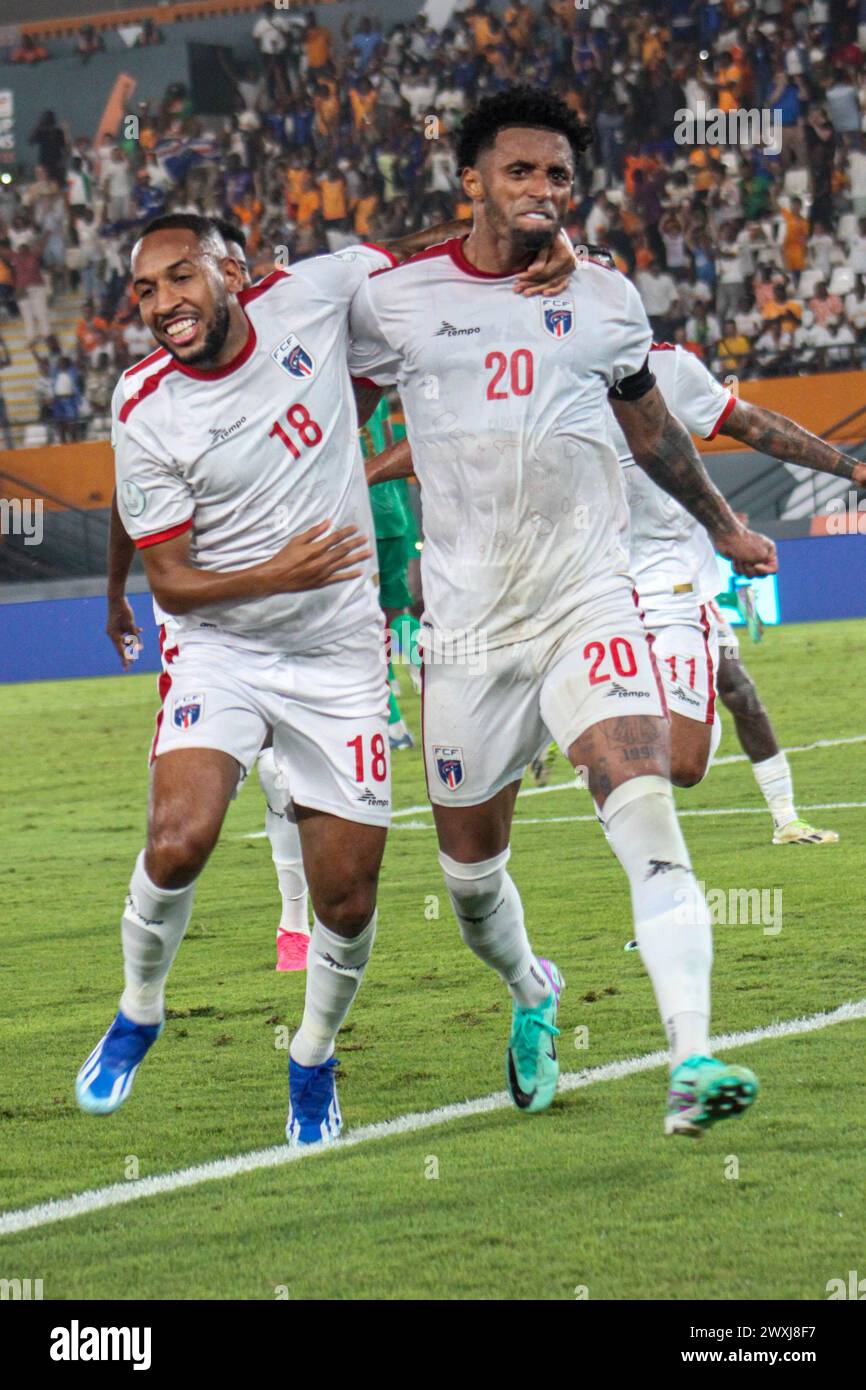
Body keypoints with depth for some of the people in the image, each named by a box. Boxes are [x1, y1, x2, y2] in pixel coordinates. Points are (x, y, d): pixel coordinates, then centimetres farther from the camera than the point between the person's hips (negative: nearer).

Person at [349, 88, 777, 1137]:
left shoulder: (605, 300, 7)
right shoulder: (397, 301, 3)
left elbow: (651, 430, 24)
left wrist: (722, 527, 36)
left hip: (588, 605, 0)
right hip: (467, 625, 0)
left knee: (648, 819, -21)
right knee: (470, 872, 9)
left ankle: (691, 1066, -28)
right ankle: (532, 995, 43)